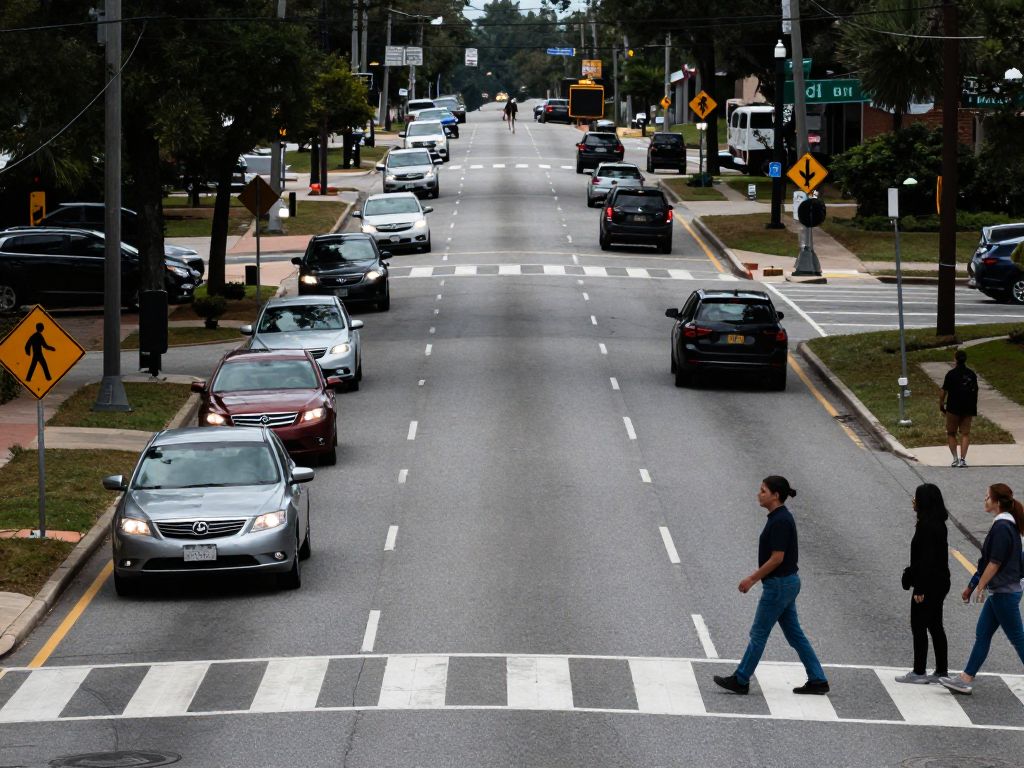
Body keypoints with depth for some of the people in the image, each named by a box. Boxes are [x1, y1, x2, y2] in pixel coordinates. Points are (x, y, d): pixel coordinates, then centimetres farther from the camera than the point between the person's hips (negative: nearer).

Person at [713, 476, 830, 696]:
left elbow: (777, 558, -22)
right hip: (787, 583, 10)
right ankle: (818, 680, 13)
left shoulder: (780, 521, -20)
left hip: (779, 585, -10)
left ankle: (740, 680, 10)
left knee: (759, 634, 1)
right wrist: (754, 577, 19)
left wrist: (752, 579, -14)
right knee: (794, 634, 12)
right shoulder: (780, 517, 10)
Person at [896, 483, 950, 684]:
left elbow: (926, 558, -22)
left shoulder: (926, 525, -19)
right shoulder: (939, 524, 10)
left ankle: (919, 672, 2)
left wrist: (919, 589, -20)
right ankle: (942, 671, 17)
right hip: (940, 582, 10)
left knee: (919, 626, -2)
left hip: (929, 583, -10)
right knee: (935, 626, 14)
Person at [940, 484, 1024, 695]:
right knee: (982, 635, 11)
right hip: (1000, 592, 10)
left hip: (1004, 594, -10)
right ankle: (965, 679, 15)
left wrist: (979, 587, -14)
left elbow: (994, 563, -21)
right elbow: (990, 560, 17)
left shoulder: (1001, 527, -20)